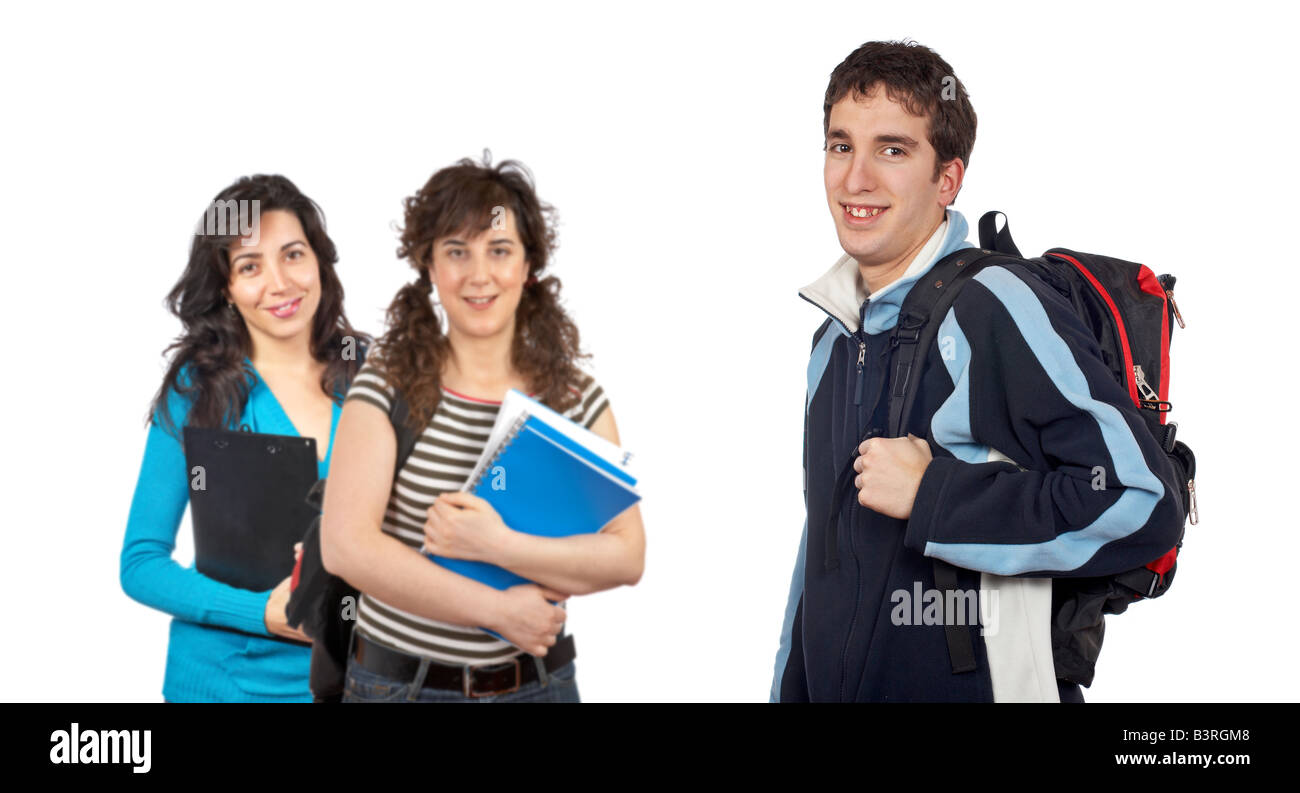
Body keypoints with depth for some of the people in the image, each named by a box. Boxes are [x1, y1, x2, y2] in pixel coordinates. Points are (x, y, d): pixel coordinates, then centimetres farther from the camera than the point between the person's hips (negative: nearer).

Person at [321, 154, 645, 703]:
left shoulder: (577, 400, 0)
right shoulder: (388, 388, -6)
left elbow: (627, 556, -9)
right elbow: (344, 546, -16)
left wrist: (499, 545, -22)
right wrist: (498, 608, -17)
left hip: (537, 682, 2)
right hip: (398, 680, -2)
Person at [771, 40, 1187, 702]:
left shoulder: (997, 310, -17)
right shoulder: (834, 339, 8)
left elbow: (1145, 504, -25)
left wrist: (931, 496, -23)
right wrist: (789, 689, 15)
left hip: (981, 685, -7)